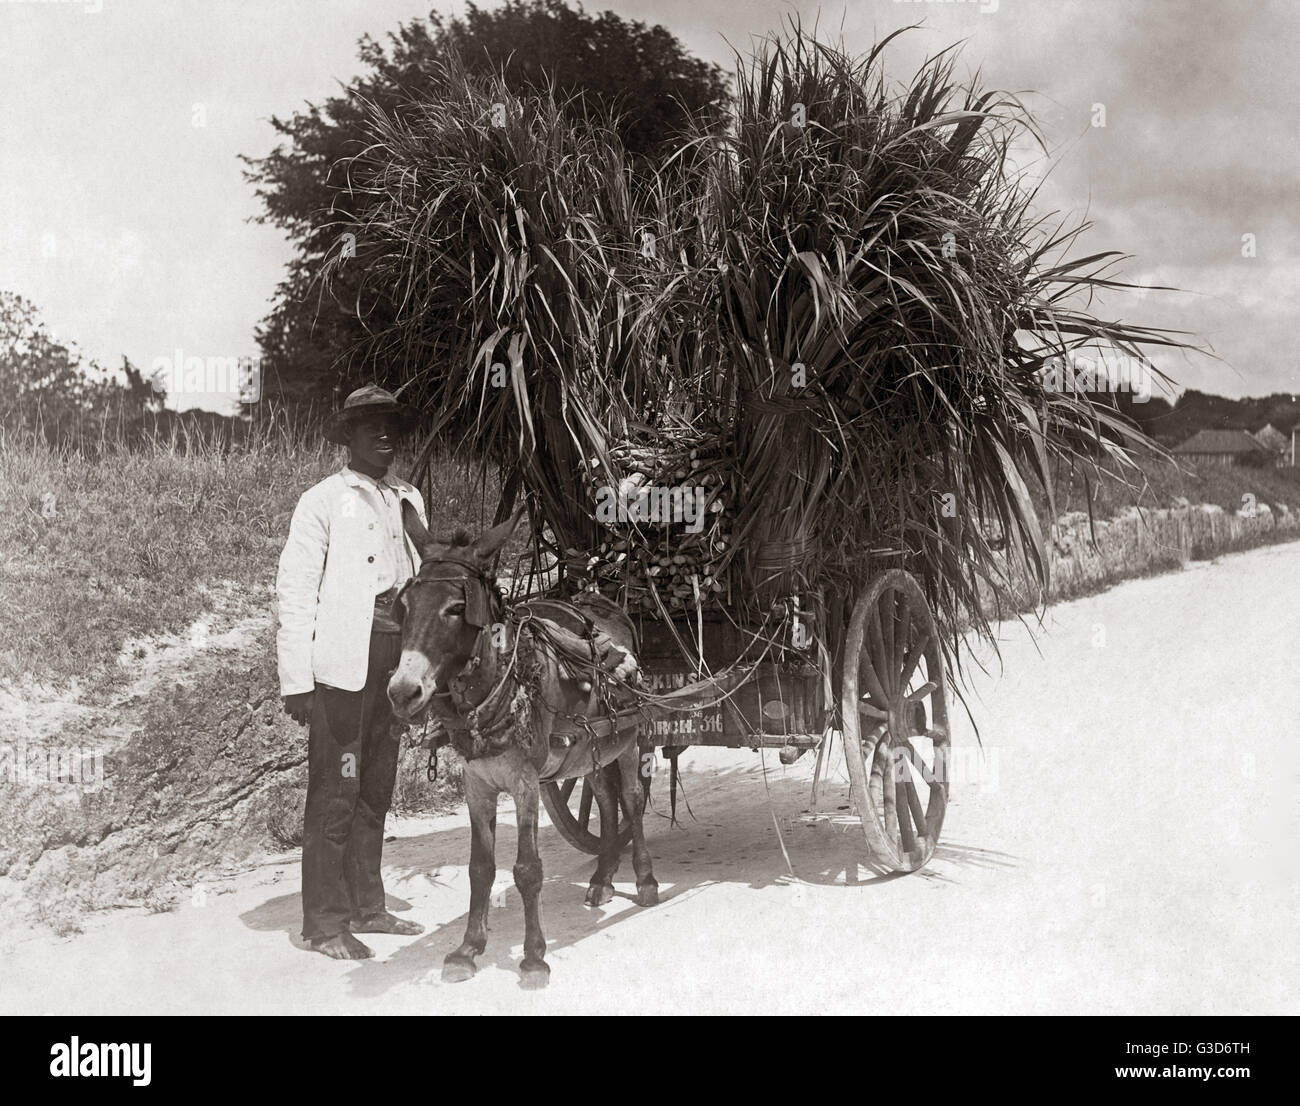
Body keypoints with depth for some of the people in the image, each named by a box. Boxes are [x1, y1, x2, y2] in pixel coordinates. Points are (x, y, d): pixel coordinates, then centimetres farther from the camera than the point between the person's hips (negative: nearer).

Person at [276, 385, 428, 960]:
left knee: (376, 790, 14)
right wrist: (295, 682, -13)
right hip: (342, 660, -6)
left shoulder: (408, 500, 14)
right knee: (334, 793, -1)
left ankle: (367, 906, 26)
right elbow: (295, 593, -7)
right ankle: (325, 922, 8)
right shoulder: (322, 502, -3)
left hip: (396, 656, 6)